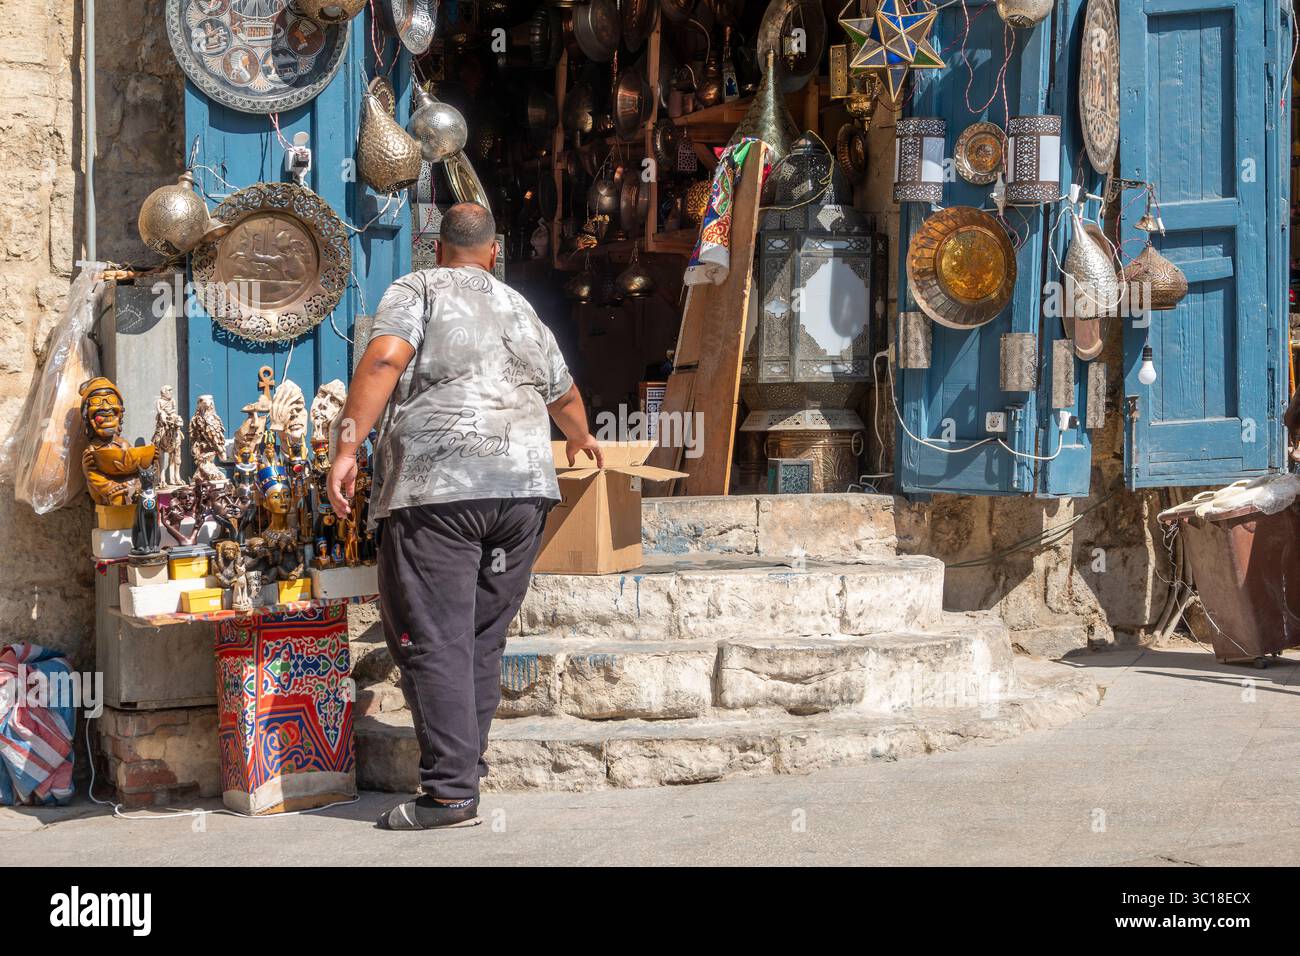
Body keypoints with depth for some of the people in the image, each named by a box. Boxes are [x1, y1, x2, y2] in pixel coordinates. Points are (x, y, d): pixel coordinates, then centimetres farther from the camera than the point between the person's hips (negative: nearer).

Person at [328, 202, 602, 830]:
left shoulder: (416, 290, 8)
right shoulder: (520, 309, 25)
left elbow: (385, 359, -11)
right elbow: (563, 394, 39)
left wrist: (347, 445, -15)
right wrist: (581, 438, 60)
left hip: (437, 489, -5)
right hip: (523, 487, 5)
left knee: (434, 643, -5)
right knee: (482, 642, 13)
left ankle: (451, 792, -8)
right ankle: (466, 770, 15)